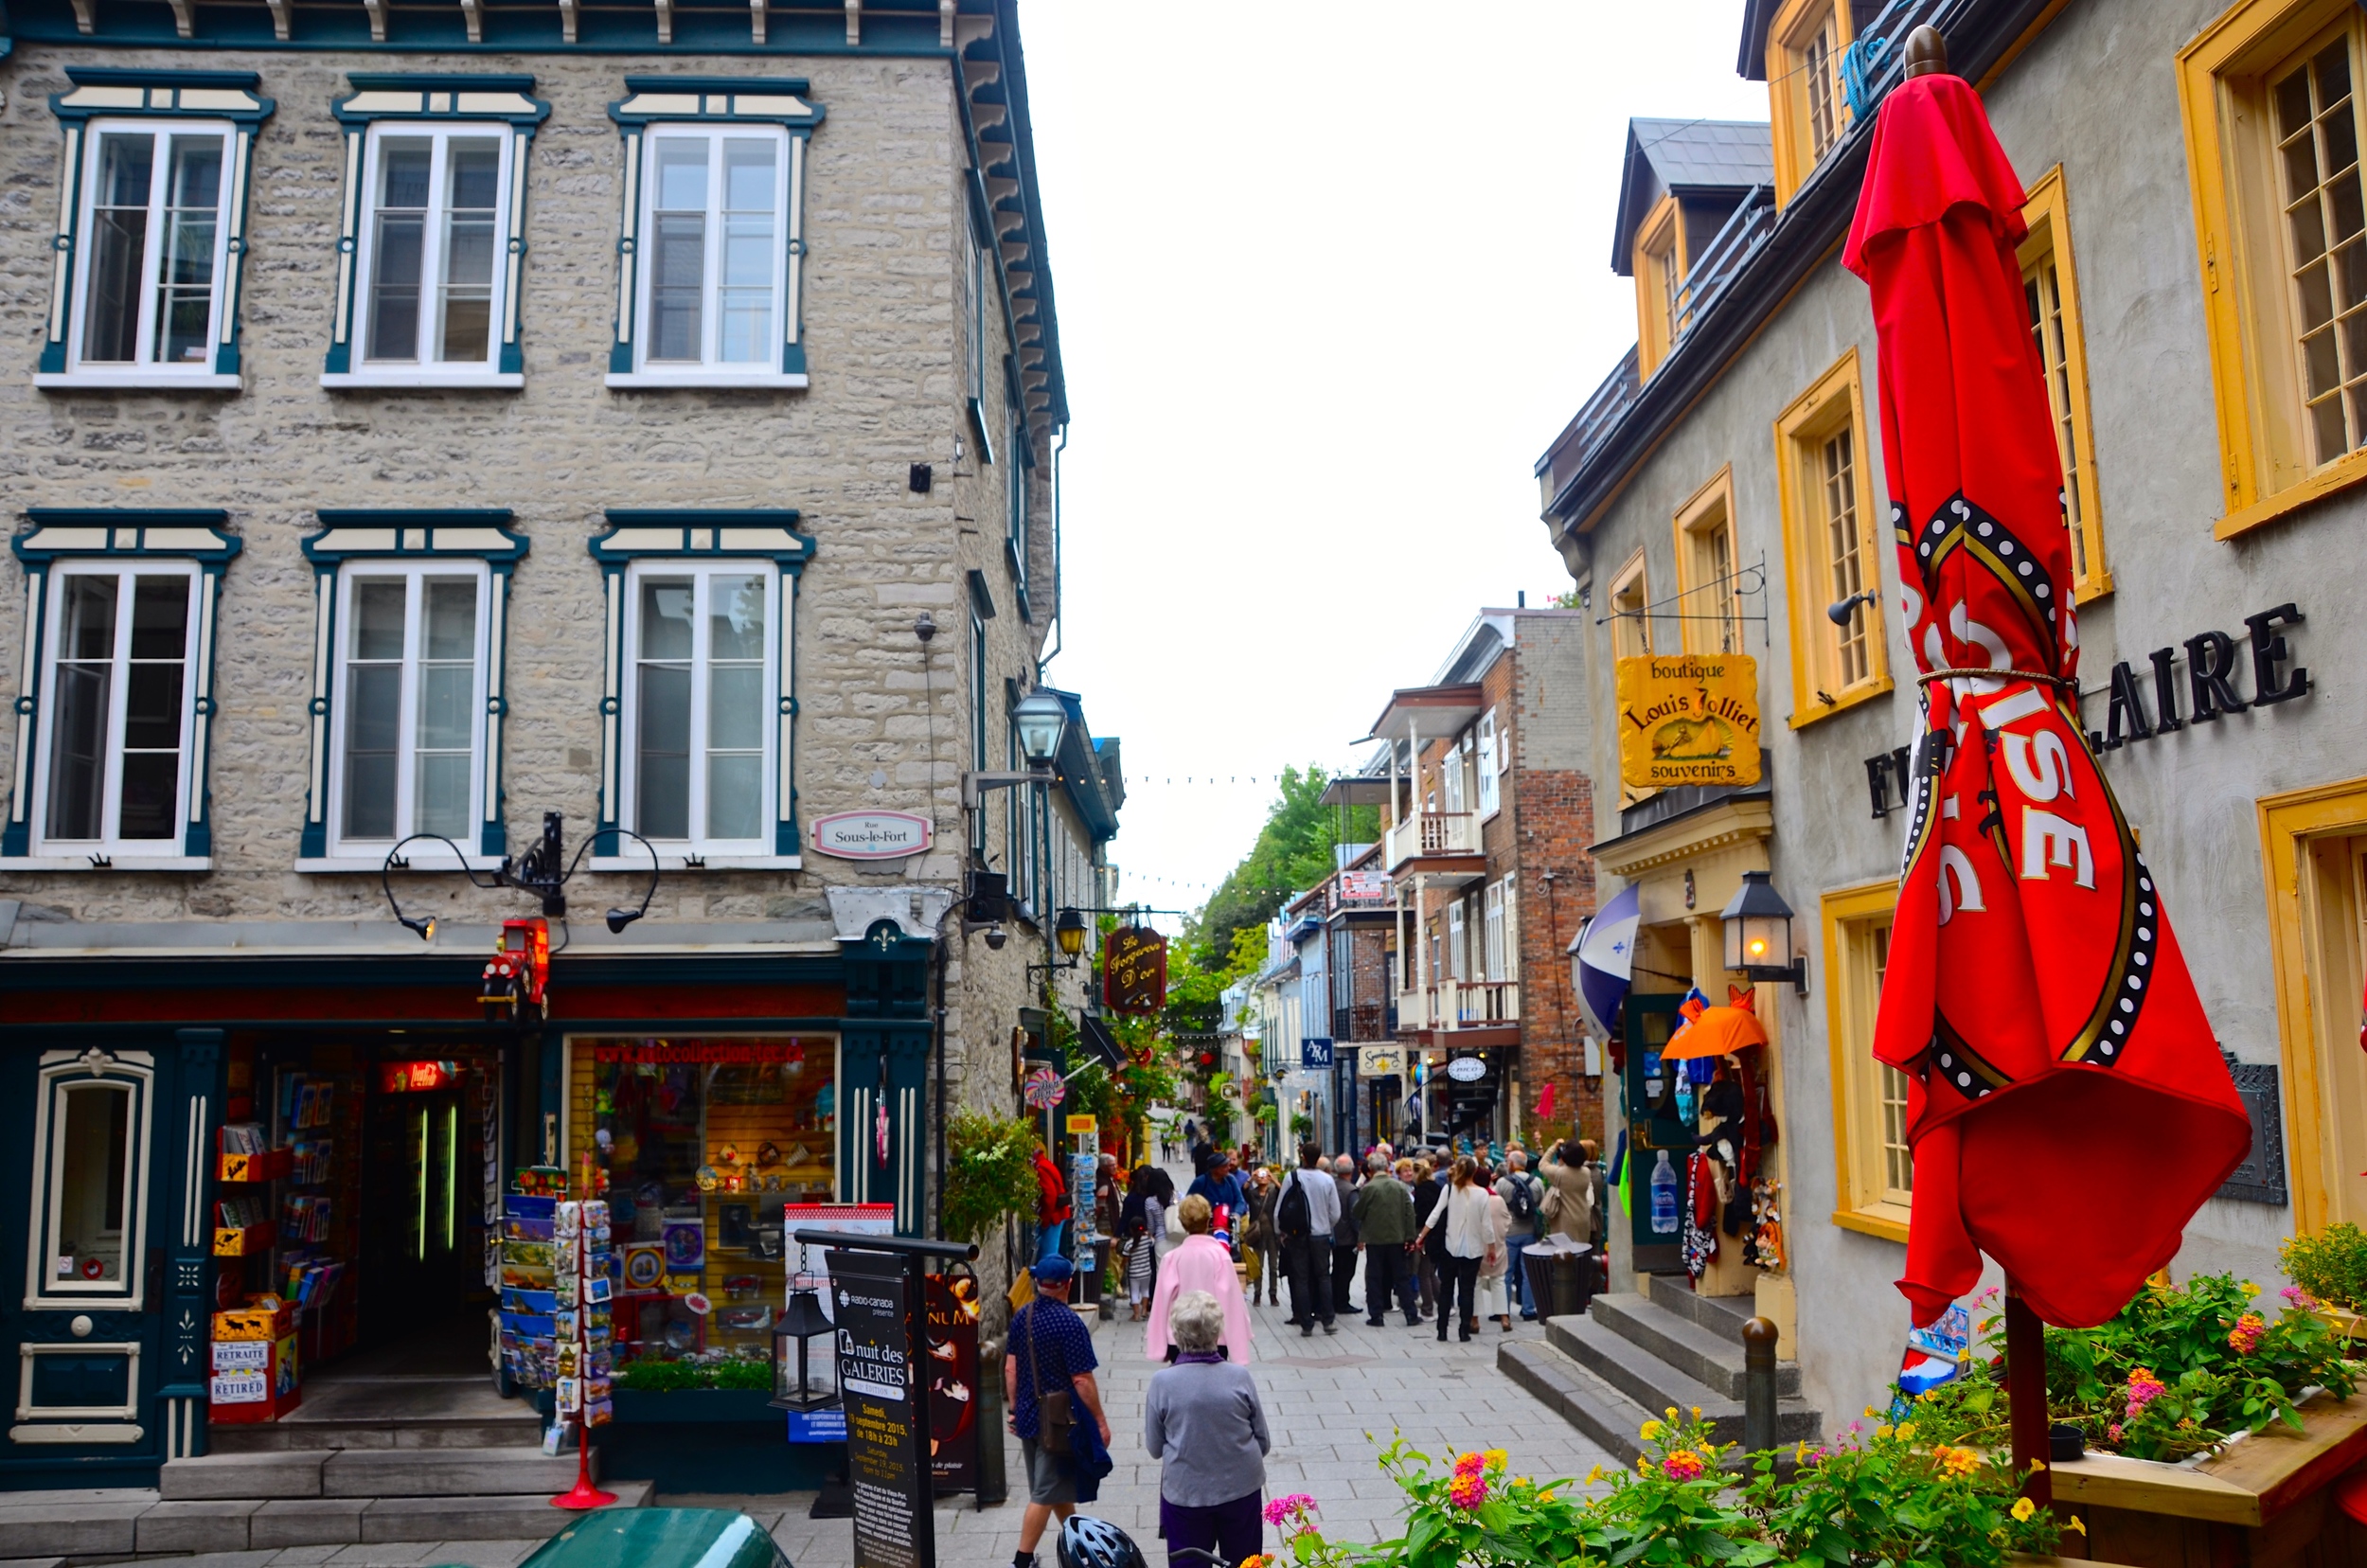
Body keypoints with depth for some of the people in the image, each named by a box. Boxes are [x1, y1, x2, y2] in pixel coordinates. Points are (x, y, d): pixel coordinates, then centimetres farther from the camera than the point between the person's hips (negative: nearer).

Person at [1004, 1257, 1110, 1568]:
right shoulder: (1069, 1323, -22)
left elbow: (1010, 1368, 6)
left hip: (1028, 1415, 7)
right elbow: (1081, 1380, -21)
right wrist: (1100, 1421, -12)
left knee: (1059, 1484, 23)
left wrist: (1014, 1408, 16)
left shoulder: (1022, 1316, 0)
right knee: (1045, 1494, 3)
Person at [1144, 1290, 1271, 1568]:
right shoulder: (1240, 1377, -12)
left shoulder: (1162, 1383, -15)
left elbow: (1154, 1447, -4)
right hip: (1242, 1488, 1)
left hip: (1185, 1493, -1)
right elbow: (1264, 1442, -2)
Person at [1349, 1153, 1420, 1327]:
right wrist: (1410, 1237, 2)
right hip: (1397, 1238, 3)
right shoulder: (1400, 1186, -2)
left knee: (1374, 1278, 7)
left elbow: (1358, 1213, -5)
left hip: (1374, 1239, -3)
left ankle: (1376, 1316, 6)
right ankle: (1411, 1315, 11)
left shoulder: (1367, 1188, -11)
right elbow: (1410, 1213, -2)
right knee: (1402, 1277, 10)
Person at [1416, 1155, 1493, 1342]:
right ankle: (1464, 1330, 3)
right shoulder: (1482, 1193, -7)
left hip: (1450, 1247, 1)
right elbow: (1486, 1224, -6)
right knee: (1467, 1290, 5)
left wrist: (1421, 1237, -1)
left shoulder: (1449, 1189, -5)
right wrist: (1491, 1248, 5)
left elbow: (1435, 1215, -7)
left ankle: (1442, 1332, 9)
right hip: (1473, 1249, -1)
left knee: (1446, 1290, 9)